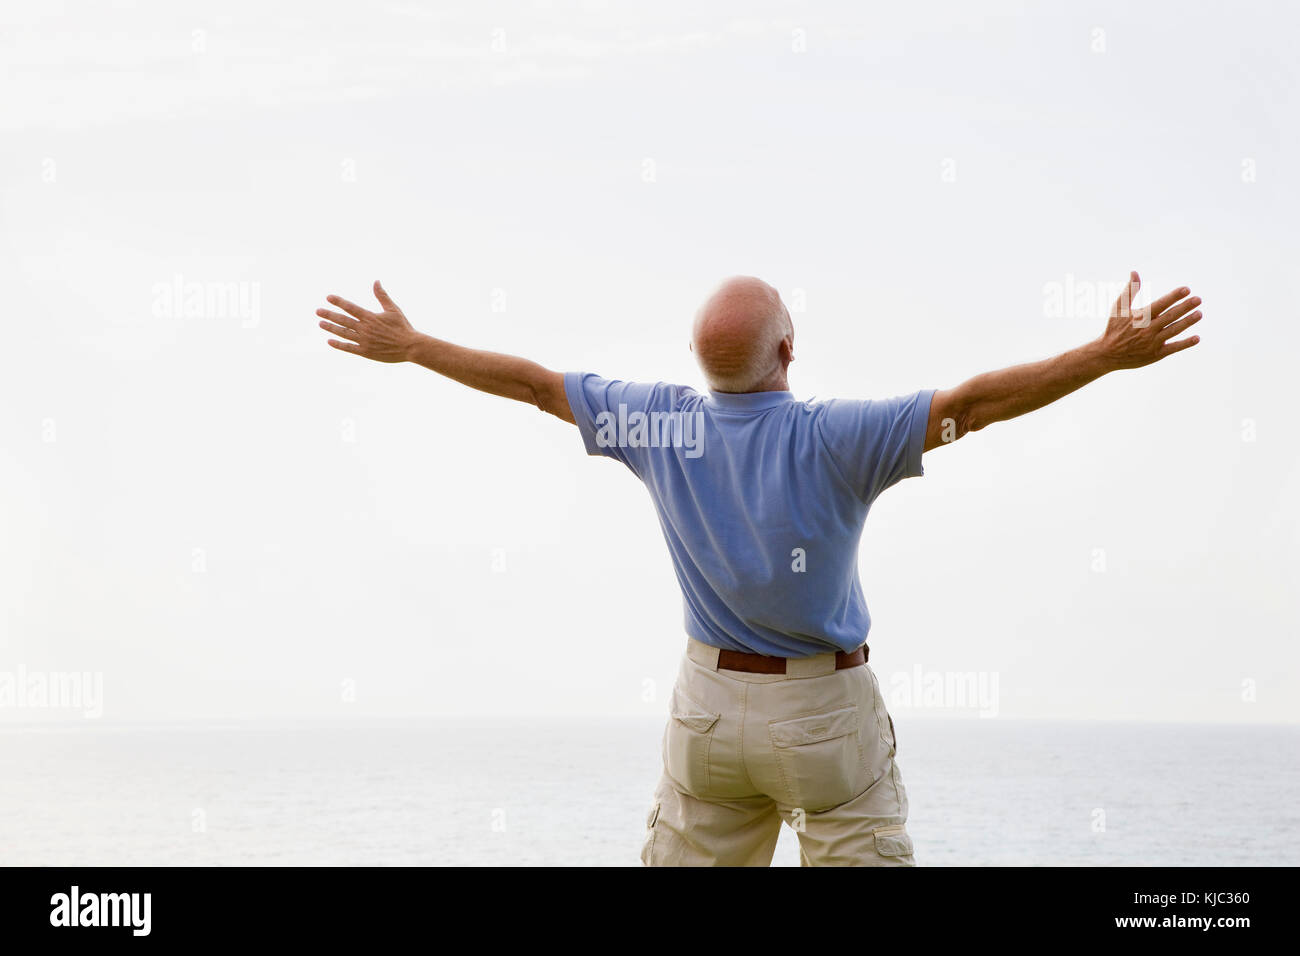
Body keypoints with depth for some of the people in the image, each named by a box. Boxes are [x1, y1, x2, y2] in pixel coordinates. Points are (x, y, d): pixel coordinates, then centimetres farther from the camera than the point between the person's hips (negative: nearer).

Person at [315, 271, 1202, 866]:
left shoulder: (665, 423, -6)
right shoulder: (833, 439, -19)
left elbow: (531, 382, 3)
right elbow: (972, 404, -25)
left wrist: (407, 346, 14)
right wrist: (1114, 352, -27)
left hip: (708, 703, 4)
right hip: (824, 713, -4)